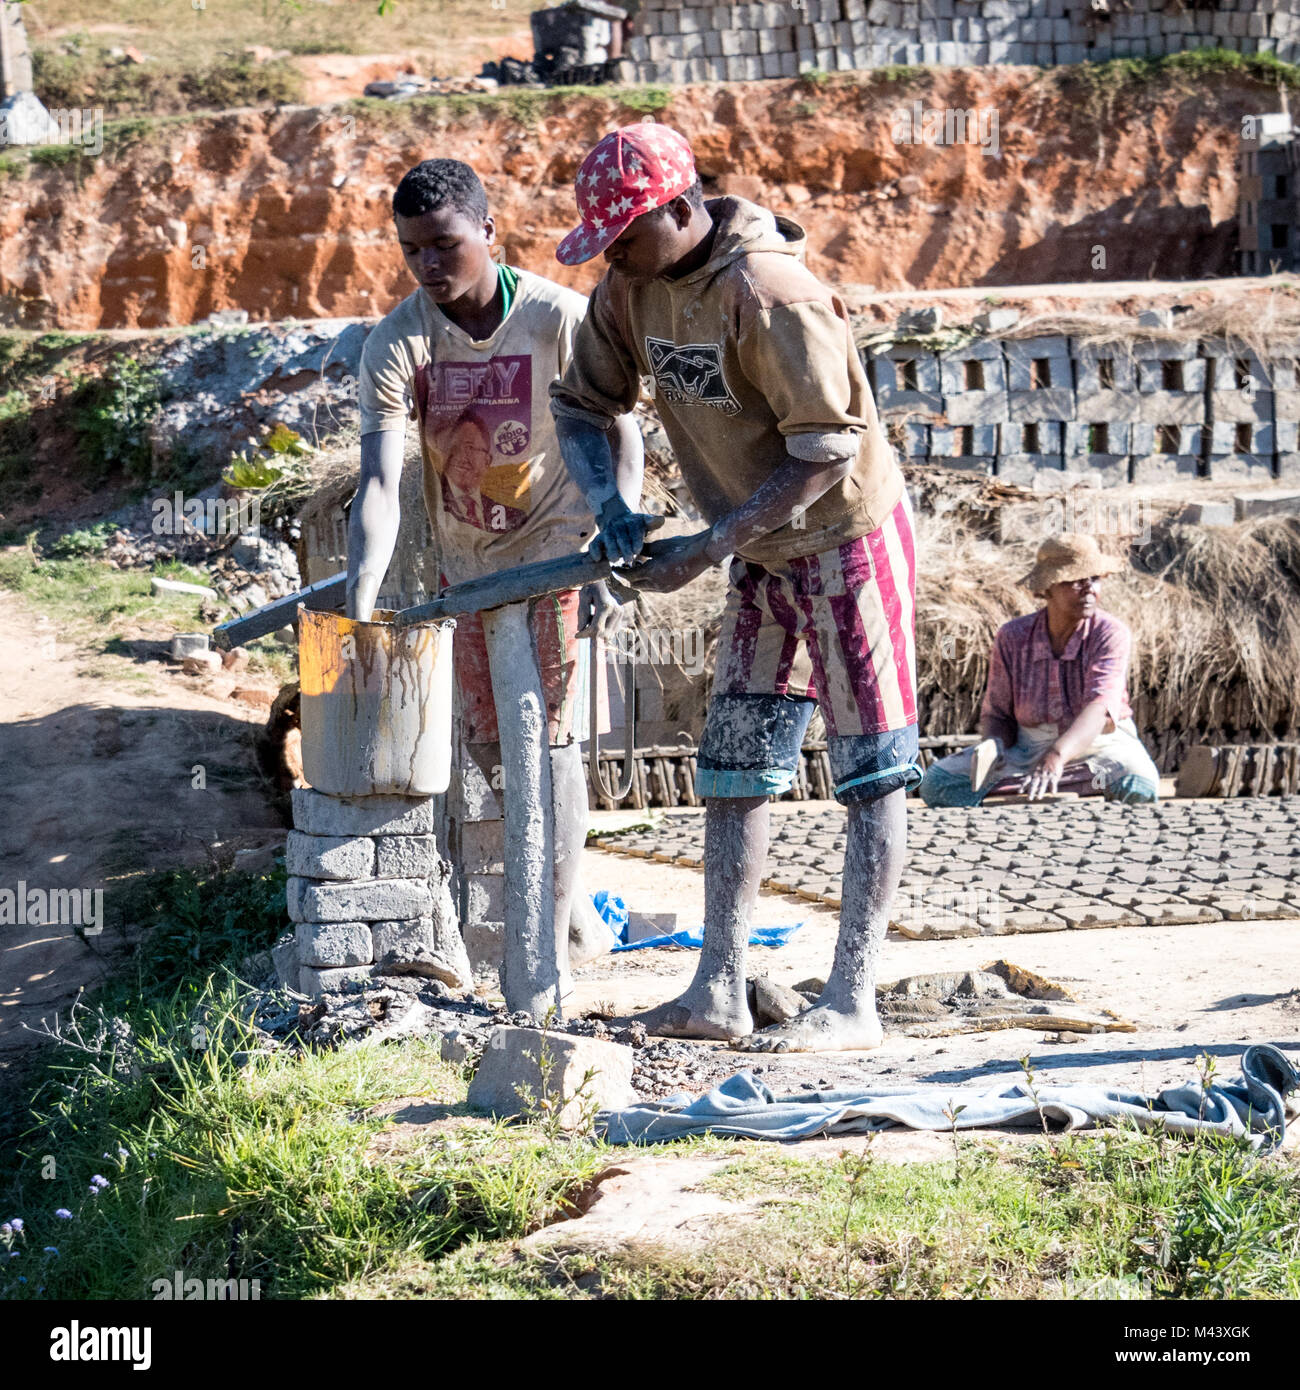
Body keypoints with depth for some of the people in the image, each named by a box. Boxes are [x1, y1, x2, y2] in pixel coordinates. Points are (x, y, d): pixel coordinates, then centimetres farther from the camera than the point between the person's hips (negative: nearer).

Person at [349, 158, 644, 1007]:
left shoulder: (561, 319, -21)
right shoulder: (397, 345, -17)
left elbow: (621, 441, -21)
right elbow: (381, 478, -27)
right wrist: (361, 594, -42)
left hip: (553, 543, -4)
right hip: (464, 554, 4)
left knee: (548, 729, -10)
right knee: (487, 737, 12)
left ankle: (551, 942, -4)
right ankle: (561, 872, 37)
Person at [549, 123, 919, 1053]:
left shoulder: (770, 295, -27)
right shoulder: (631, 287, -2)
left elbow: (825, 456, -26)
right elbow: (582, 404, 6)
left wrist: (707, 550, -25)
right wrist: (610, 507, -12)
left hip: (849, 537, -9)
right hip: (764, 556, 9)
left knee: (870, 774, -4)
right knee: (732, 768, 8)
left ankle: (853, 1003, -4)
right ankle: (720, 992, 13)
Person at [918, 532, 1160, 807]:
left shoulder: (1112, 634, -14)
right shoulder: (1012, 637, -3)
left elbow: (1100, 708, -29)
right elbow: (997, 713, 4)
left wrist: (1057, 756, -48)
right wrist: (993, 745, -22)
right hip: (1027, 747, 2)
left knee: (1139, 787, -37)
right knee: (936, 782, -20)